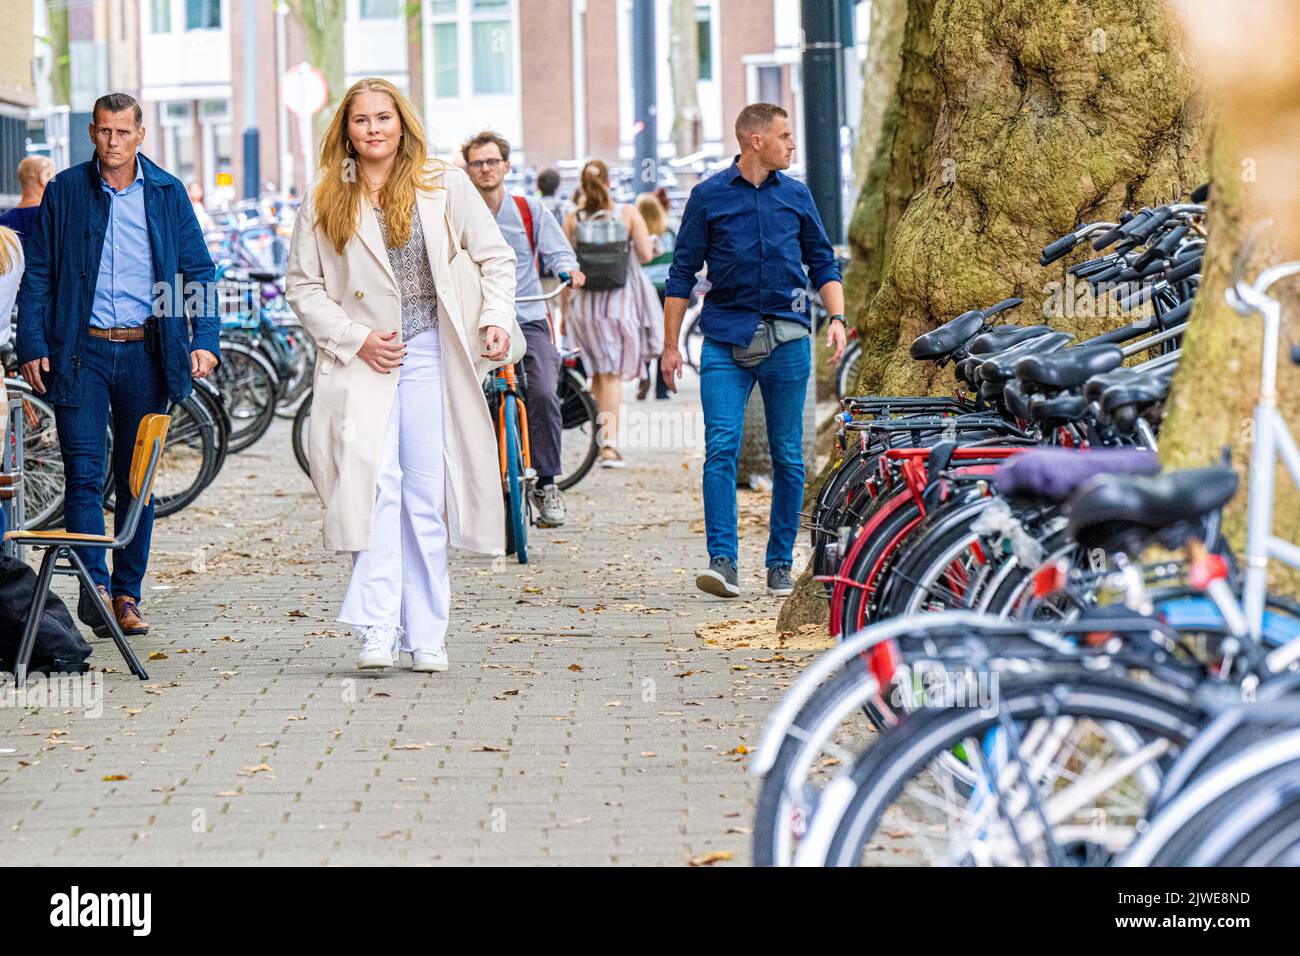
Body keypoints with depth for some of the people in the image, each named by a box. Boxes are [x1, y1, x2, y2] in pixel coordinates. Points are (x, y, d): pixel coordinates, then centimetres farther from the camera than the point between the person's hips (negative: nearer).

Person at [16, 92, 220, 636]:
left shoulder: (167, 194, 7)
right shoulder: (65, 192, 5)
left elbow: (200, 272, 9)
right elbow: (37, 276, 5)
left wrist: (205, 340, -3)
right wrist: (31, 346, -4)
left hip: (146, 353, 1)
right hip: (80, 351, -1)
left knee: (137, 480, 6)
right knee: (84, 474, -10)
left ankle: (126, 596, 12)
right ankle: (95, 587, -12)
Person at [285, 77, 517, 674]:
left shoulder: (444, 186, 5)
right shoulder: (325, 202, 7)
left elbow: (495, 257, 9)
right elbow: (302, 285, 9)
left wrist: (498, 319, -8)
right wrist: (355, 338, -4)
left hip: (431, 357, 0)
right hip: (361, 361, 0)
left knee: (426, 498, 2)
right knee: (374, 485, -16)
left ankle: (425, 637, 9)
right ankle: (376, 631, -20)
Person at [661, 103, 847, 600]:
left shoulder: (797, 196, 11)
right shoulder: (709, 196, 3)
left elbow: (822, 263, 17)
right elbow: (683, 272, 6)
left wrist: (836, 318, 1)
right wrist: (670, 345, 2)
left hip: (786, 339, 2)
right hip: (725, 339, -2)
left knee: (788, 456, 4)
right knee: (721, 449, -13)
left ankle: (780, 563, 14)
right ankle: (723, 561, -16)